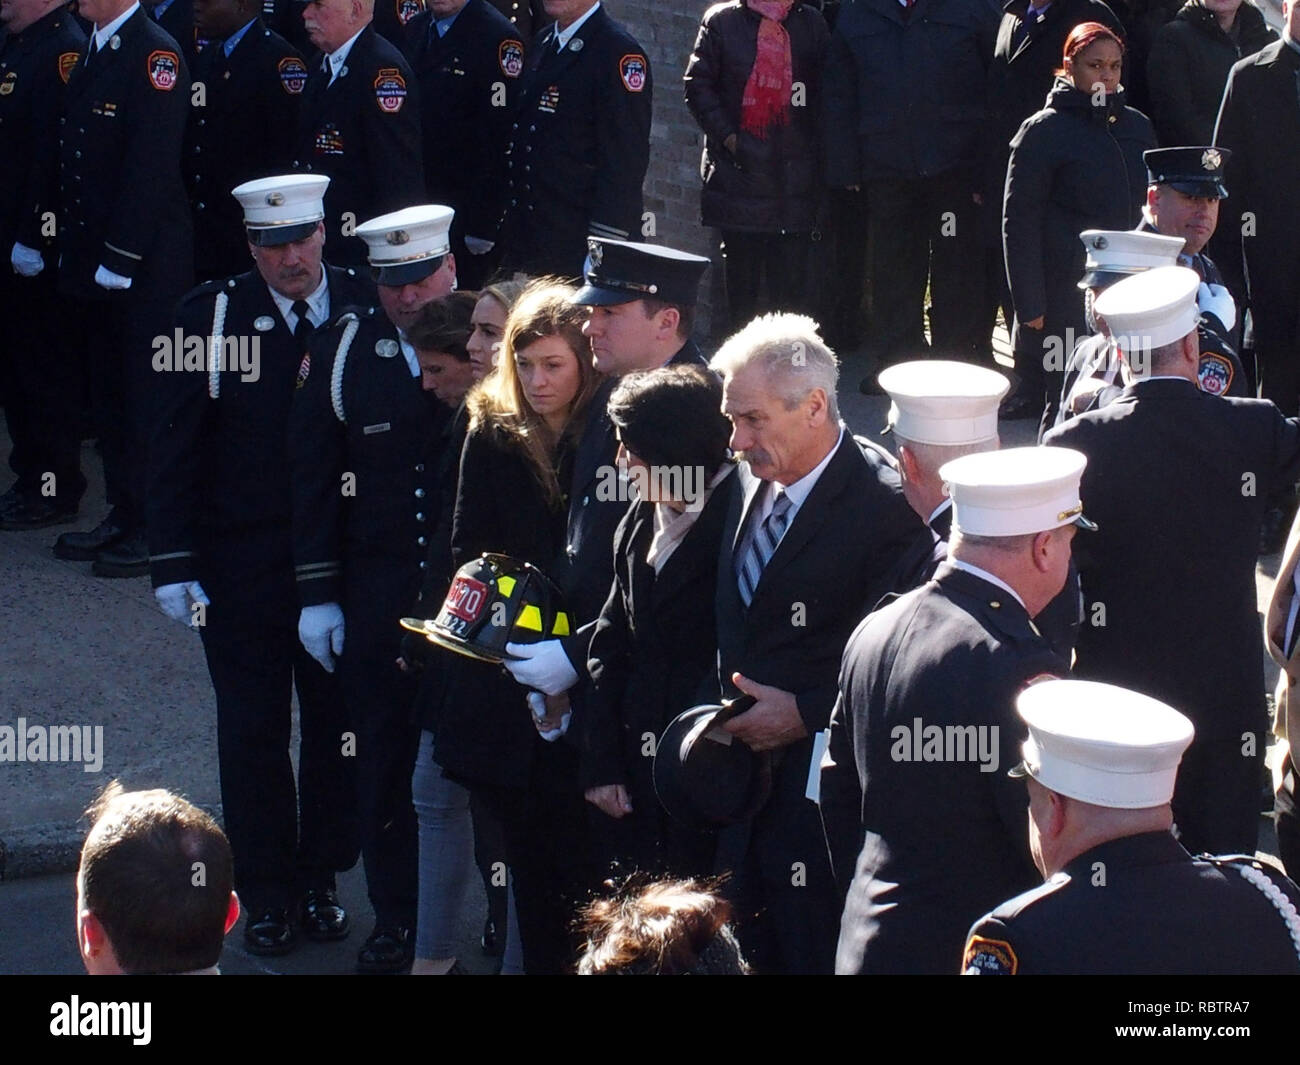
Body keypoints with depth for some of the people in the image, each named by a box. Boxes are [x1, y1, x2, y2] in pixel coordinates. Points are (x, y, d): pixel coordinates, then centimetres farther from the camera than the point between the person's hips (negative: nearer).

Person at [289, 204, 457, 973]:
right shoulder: (345, 348, 1)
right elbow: (313, 478, 5)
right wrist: (318, 593, 3)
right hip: (378, 587, 2)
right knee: (385, 755, 9)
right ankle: (396, 919, 21)